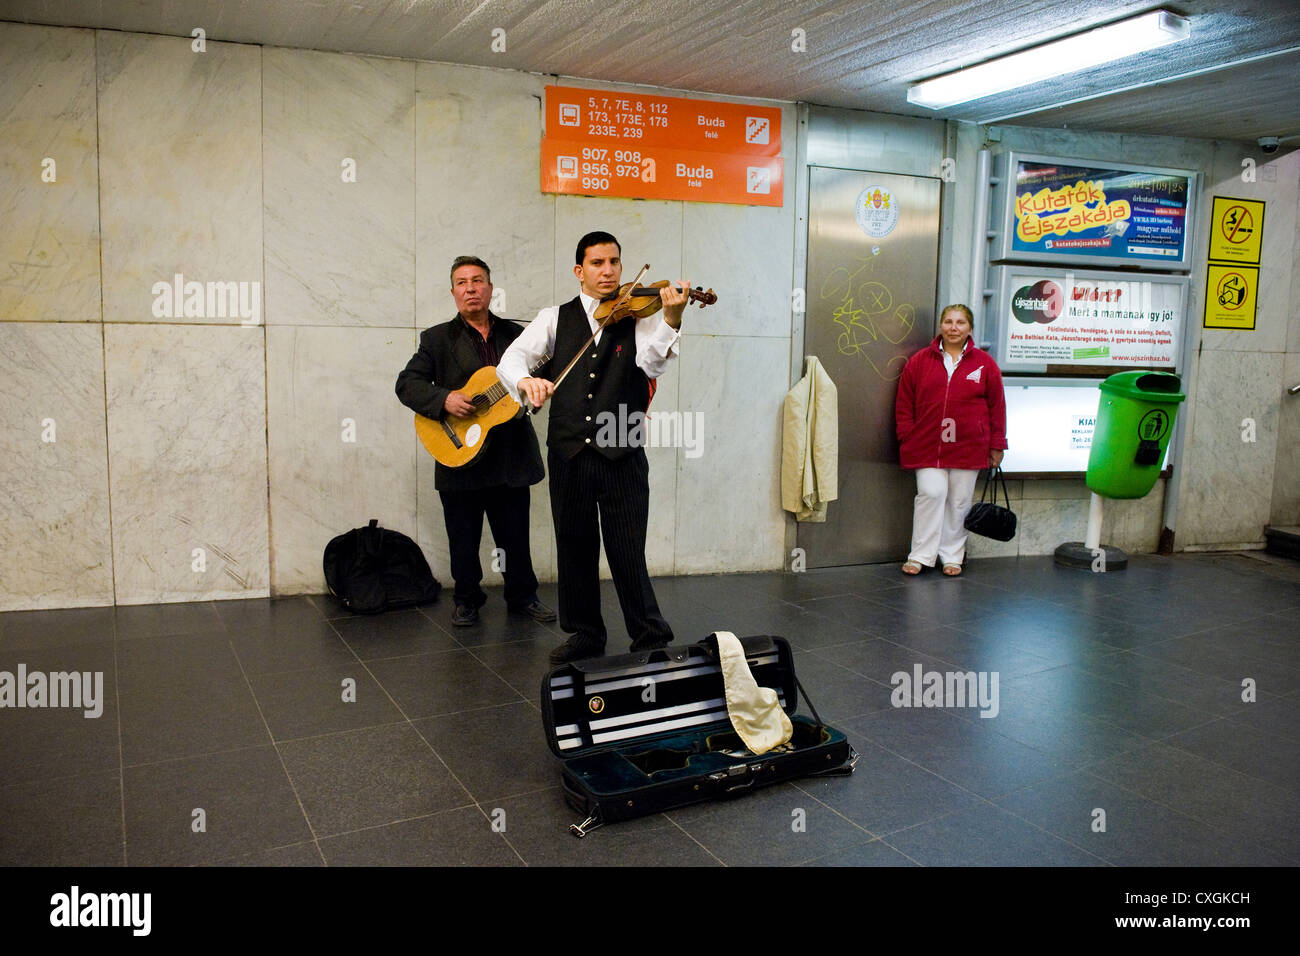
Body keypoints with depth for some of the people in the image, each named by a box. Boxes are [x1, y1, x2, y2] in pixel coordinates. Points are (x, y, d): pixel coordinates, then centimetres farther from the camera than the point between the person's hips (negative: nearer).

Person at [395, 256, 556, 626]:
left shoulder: (516, 335, 11)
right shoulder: (437, 338, 3)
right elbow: (407, 383, -5)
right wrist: (444, 399, -21)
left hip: (510, 456, 2)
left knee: (516, 536, 10)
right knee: (463, 540, 7)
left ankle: (522, 595, 27)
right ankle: (467, 599, 25)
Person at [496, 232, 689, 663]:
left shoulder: (638, 316, 4)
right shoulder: (557, 318, 10)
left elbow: (652, 360, -15)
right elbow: (512, 357, -1)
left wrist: (670, 319, -35)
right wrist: (525, 380, -25)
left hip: (622, 455, -2)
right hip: (568, 453, 3)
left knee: (628, 551, 0)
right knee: (574, 547, 12)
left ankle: (651, 638, 16)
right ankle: (585, 634, 28)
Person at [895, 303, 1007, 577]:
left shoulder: (984, 364, 4)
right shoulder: (919, 361, 4)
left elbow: (996, 407, 7)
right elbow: (904, 405, 7)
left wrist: (997, 445, 6)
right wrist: (907, 439, 1)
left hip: (968, 447, 1)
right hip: (928, 446, -1)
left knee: (959, 501, 7)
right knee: (930, 493, -9)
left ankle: (952, 556, 20)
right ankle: (920, 555, 2)